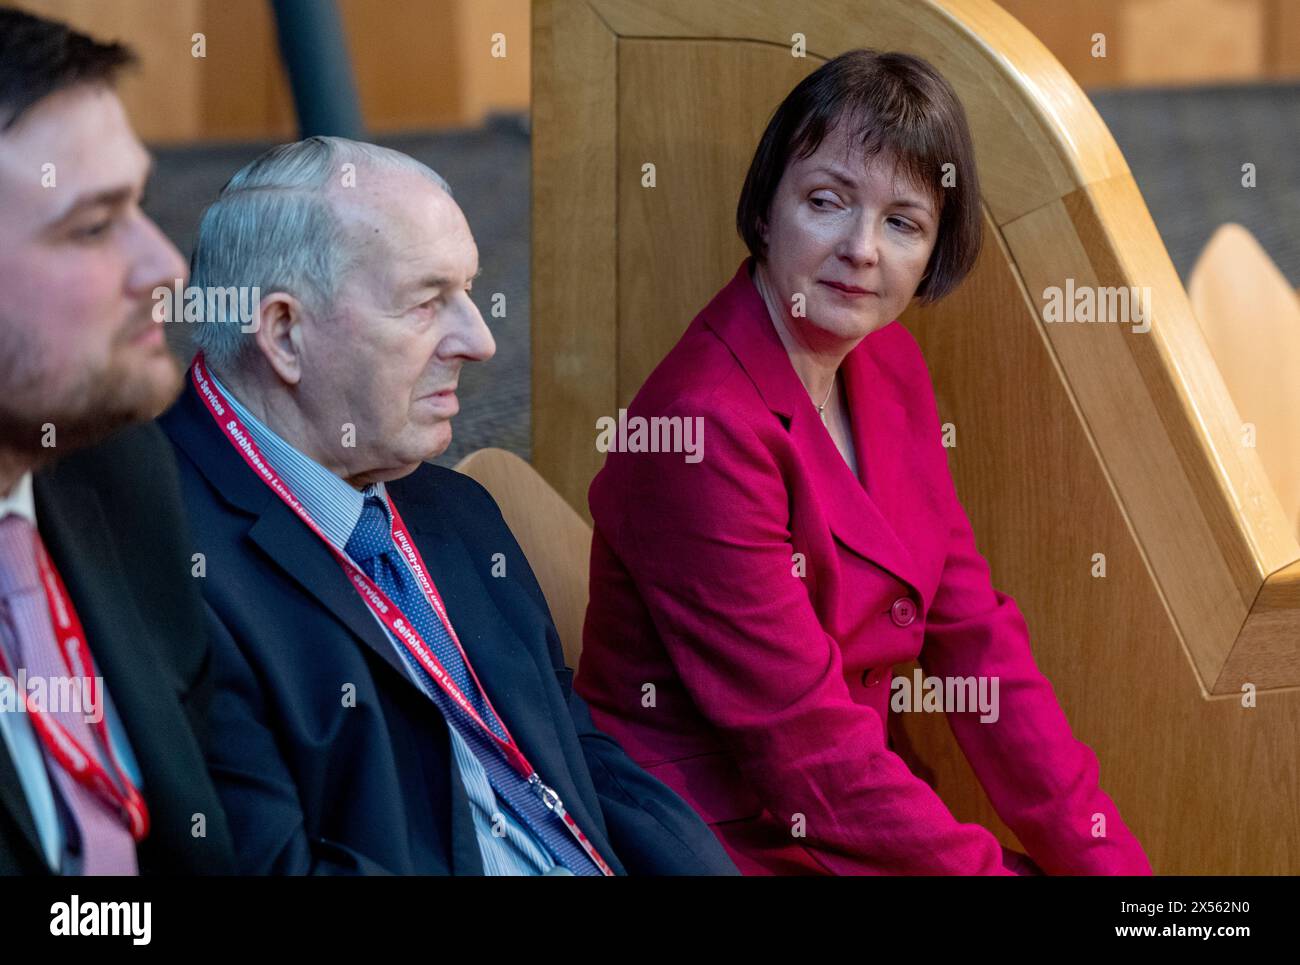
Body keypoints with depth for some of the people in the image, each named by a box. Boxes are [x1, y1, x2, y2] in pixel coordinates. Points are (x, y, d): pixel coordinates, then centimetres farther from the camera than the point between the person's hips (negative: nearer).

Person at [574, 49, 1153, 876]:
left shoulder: (889, 365, 5)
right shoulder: (711, 421, -21)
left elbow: (973, 637, 5)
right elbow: (810, 748, -20)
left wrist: (1108, 860, -2)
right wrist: (988, 869, -17)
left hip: (849, 820, 8)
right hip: (729, 844, -8)